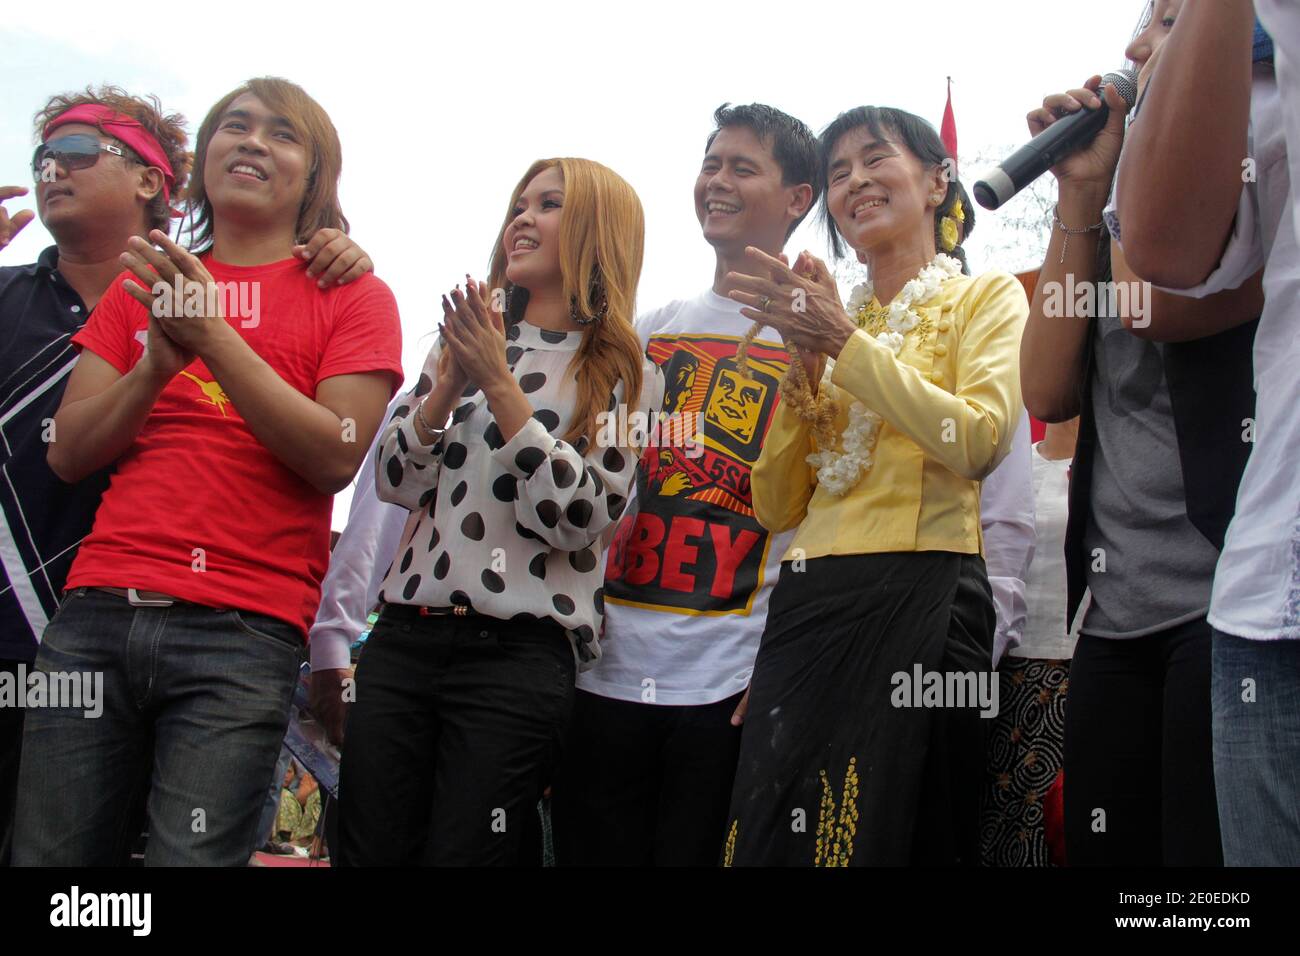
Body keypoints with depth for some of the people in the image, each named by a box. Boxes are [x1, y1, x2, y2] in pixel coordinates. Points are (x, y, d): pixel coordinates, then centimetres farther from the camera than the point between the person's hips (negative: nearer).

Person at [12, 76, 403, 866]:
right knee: (49, 855, 3)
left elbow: (336, 458, -8)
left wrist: (213, 338, -13)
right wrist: (157, 365, -7)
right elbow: (69, 453, 10)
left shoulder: (351, 297, 7)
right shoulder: (145, 282, 18)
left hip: (241, 632, -3)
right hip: (97, 614, 4)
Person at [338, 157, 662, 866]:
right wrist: (450, 383, -7)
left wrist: (500, 387, -12)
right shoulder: (466, 339, 15)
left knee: (459, 853, -2)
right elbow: (397, 483, 9)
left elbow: (576, 517, -10)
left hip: (520, 653, -4)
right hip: (404, 637, 4)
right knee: (368, 852, 4)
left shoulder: (624, 376, 2)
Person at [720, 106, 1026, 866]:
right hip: (809, 604, 5)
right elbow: (778, 506, 11)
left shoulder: (987, 296, 6)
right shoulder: (828, 318, 19)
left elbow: (979, 443, -14)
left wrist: (845, 340, -11)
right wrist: (805, 361, -1)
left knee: (888, 834, -2)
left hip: (924, 595, -5)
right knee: (773, 833, 4)